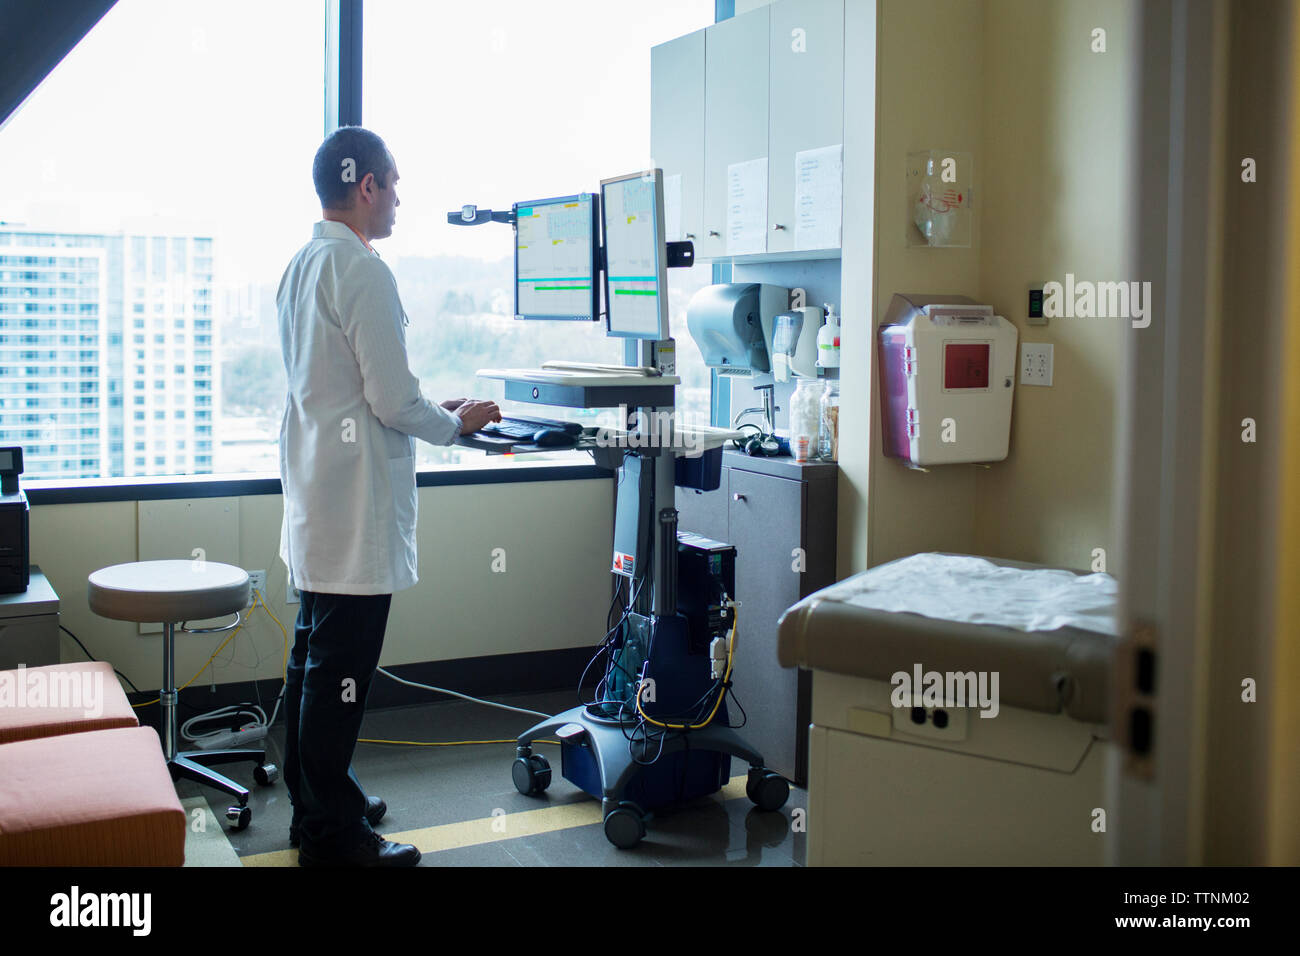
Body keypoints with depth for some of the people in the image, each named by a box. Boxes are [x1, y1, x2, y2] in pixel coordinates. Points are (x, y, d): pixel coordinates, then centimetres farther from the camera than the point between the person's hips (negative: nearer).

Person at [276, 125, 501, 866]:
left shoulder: (301, 266, 12)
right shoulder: (363, 271, -17)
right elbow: (394, 401, -19)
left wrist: (433, 410, 19)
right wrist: (456, 424, 0)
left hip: (315, 503, 10)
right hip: (357, 507, -10)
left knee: (314, 662, 18)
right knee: (340, 673, -1)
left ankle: (317, 805, 32)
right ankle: (334, 838, 9)